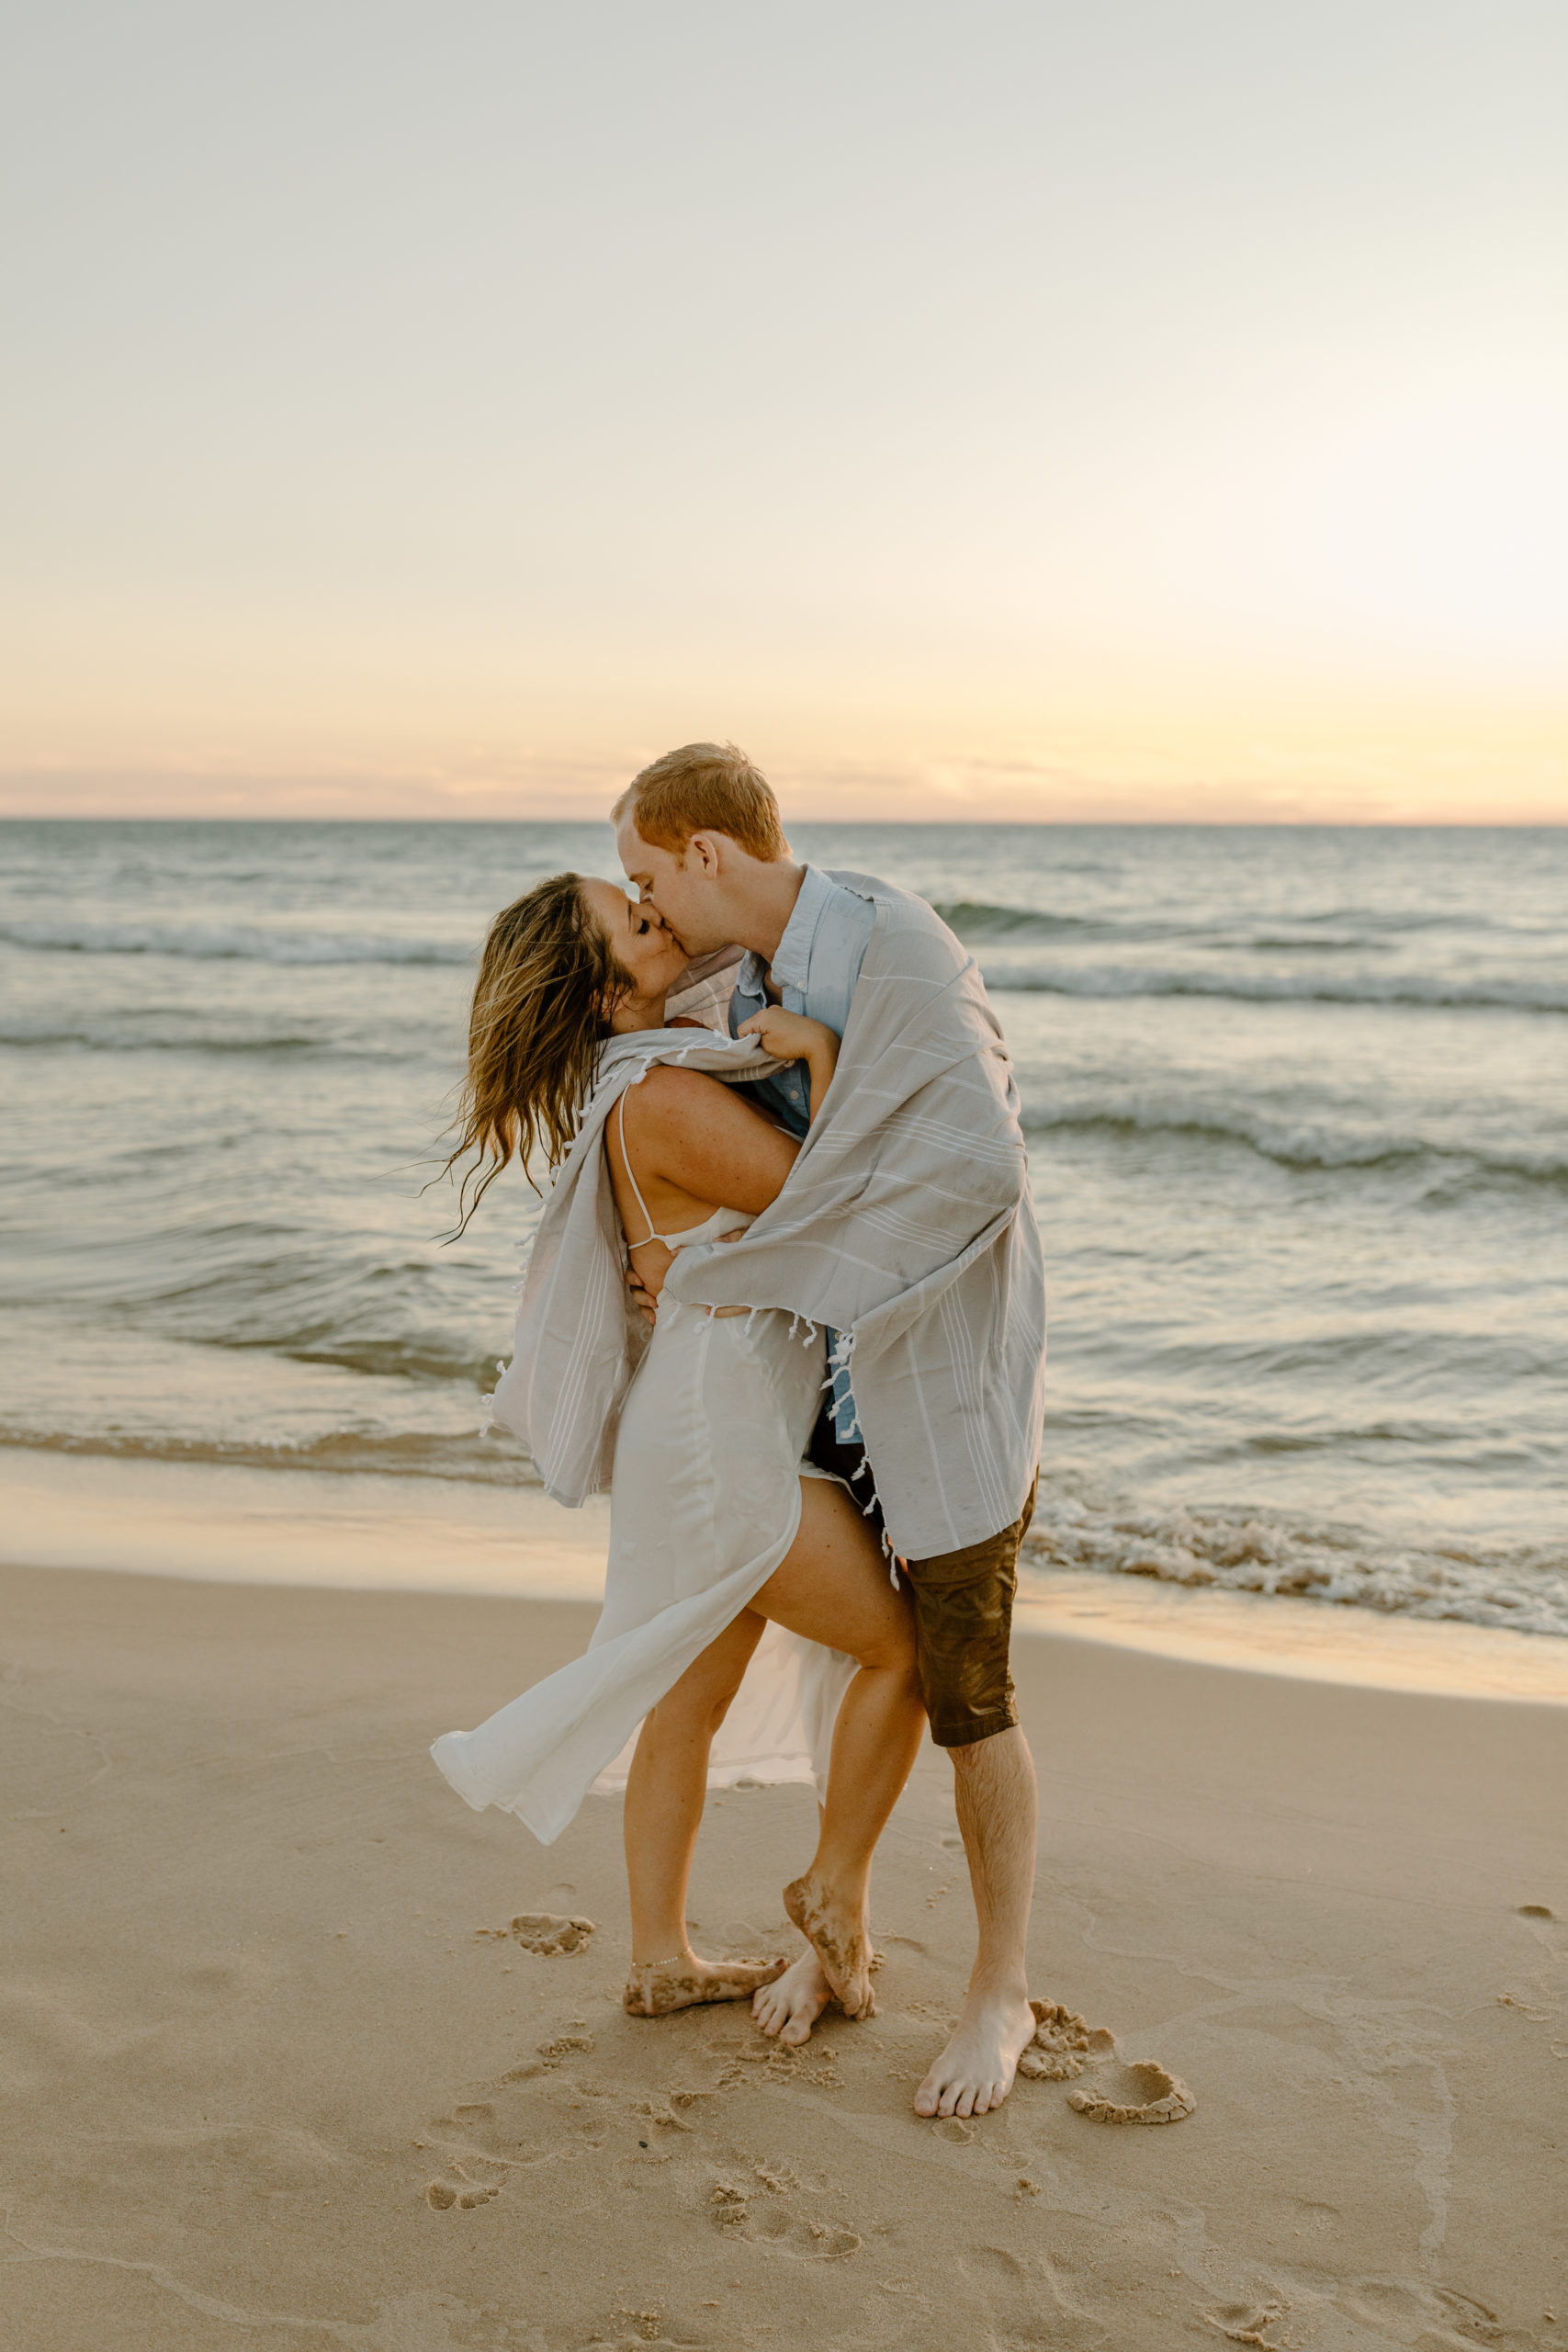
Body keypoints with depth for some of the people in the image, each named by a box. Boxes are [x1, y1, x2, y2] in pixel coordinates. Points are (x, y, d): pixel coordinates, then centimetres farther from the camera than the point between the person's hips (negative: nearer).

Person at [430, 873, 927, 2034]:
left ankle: (662, 1959, 30)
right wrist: (821, 1054, -15)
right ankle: (836, 1890, 22)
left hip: (731, 1424, 10)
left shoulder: (653, 1076, 10)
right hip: (721, 1434, -10)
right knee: (903, 1650, 4)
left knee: (695, 1699, 17)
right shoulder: (663, 1098, -20)